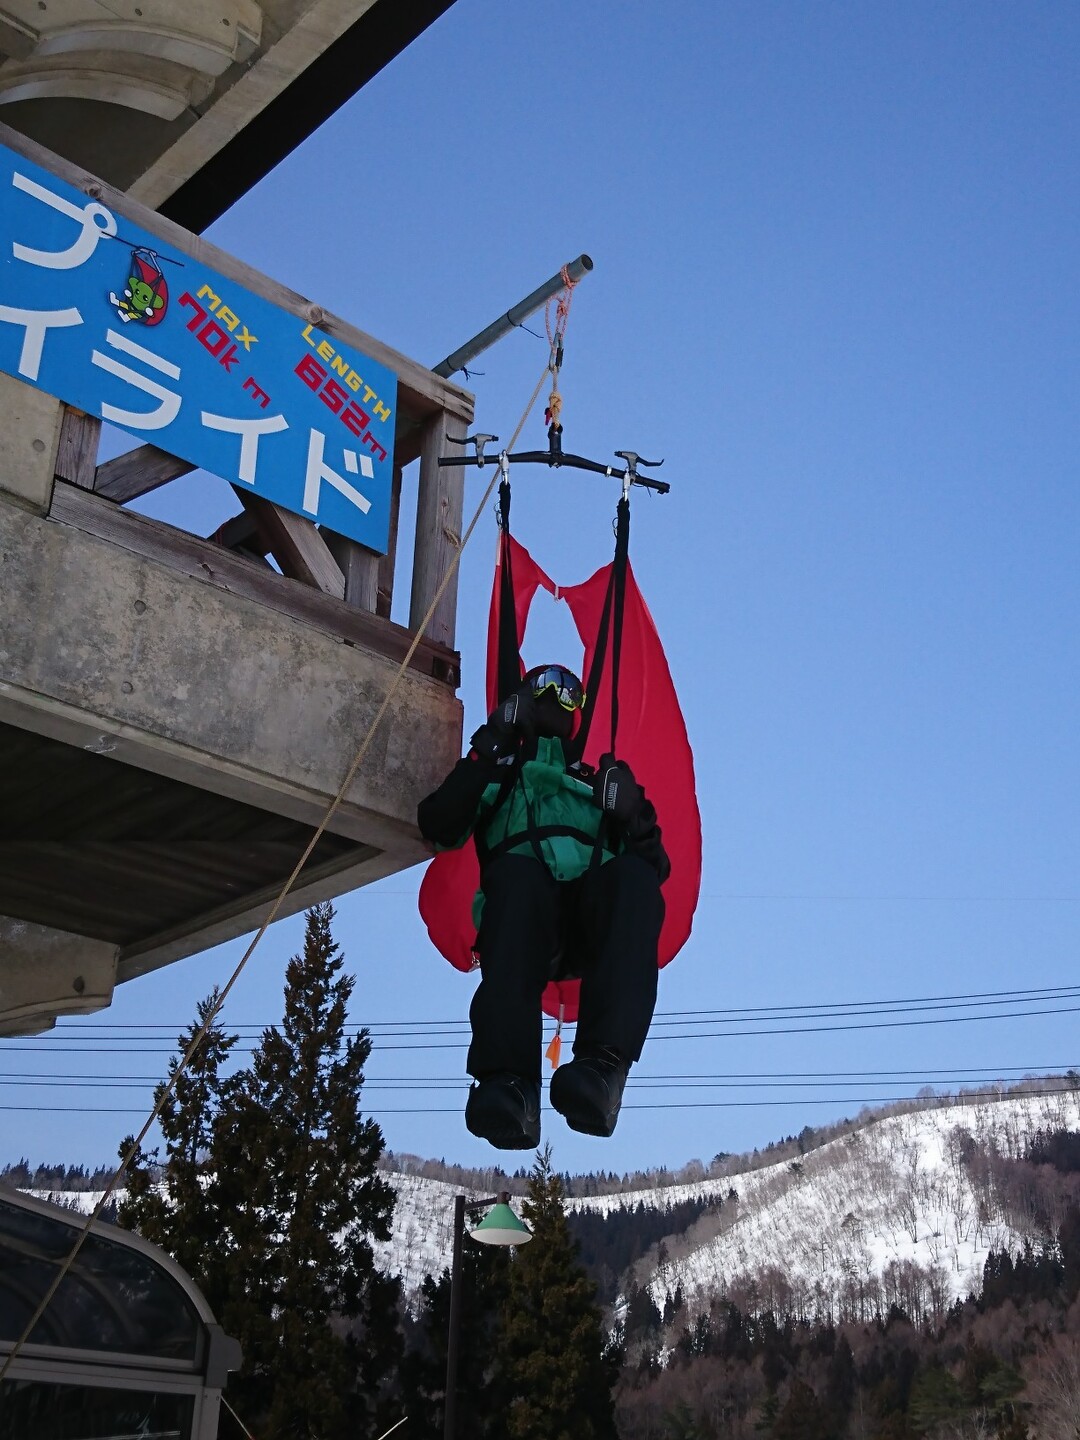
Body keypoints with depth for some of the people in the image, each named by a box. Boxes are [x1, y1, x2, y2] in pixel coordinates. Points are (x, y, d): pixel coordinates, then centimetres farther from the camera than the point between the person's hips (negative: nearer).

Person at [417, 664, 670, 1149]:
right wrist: (488, 750, 7)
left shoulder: (602, 781, 36)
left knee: (633, 877, -33)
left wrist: (633, 815, 4)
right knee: (515, 874, -37)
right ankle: (508, 1081, -53)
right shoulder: (496, 777, 33)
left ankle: (604, 1062, -53)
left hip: (596, 921, 2)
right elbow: (437, 827, 12)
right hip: (526, 922, -1)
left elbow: (656, 867, 24)